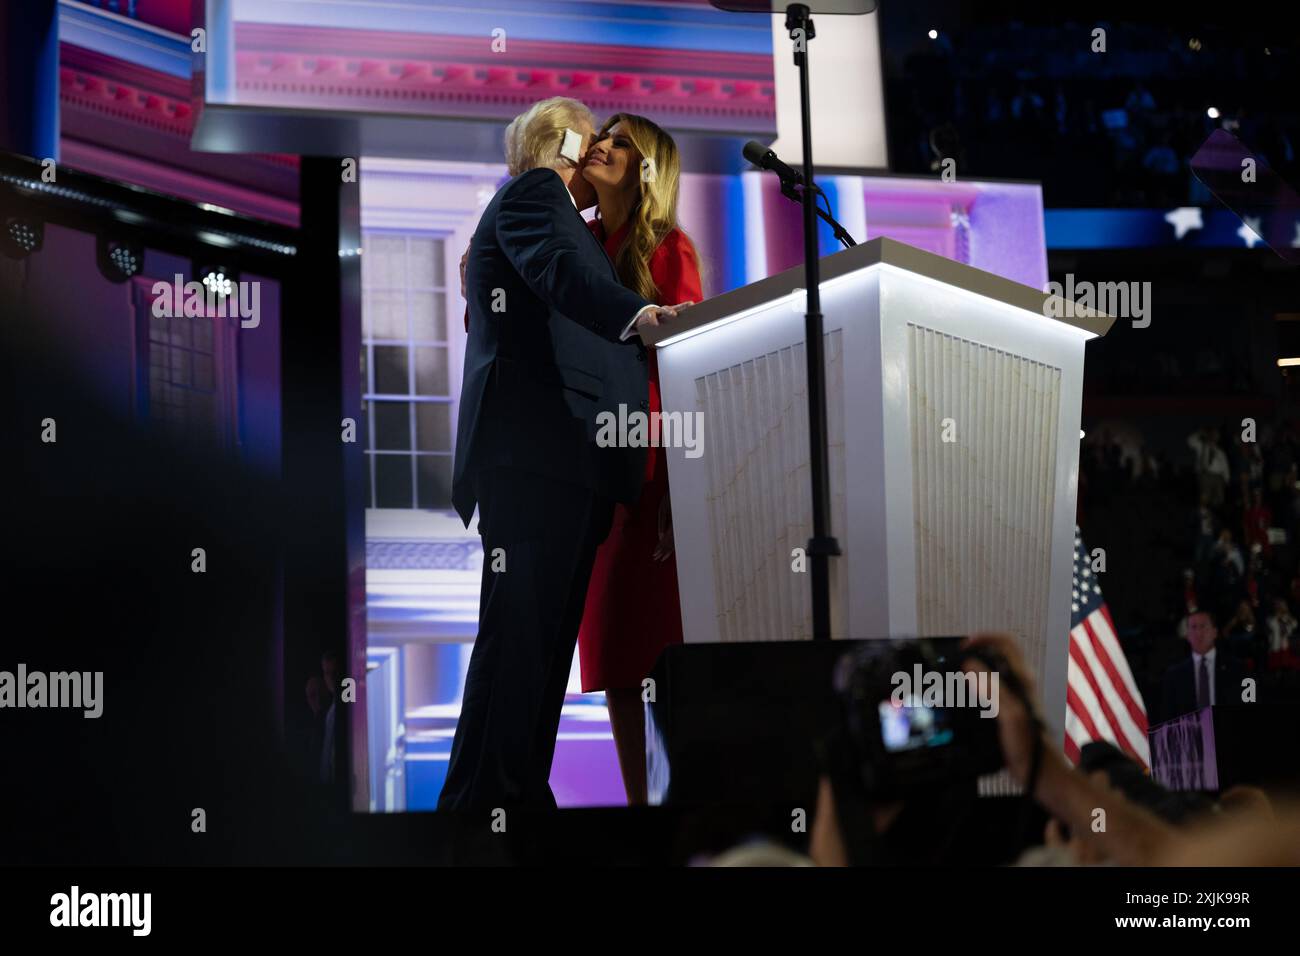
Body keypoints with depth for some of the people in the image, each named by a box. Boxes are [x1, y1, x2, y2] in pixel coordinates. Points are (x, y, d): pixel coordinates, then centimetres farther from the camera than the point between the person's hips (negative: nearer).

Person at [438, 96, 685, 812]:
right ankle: (478, 801, -18)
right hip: (535, 447, -10)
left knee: (547, 638, 5)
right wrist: (637, 314, -34)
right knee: (518, 632, -15)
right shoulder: (533, 192, 4)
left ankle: (523, 796, 4)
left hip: (568, 460, 10)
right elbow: (562, 272, -17)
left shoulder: (550, 207, 35)